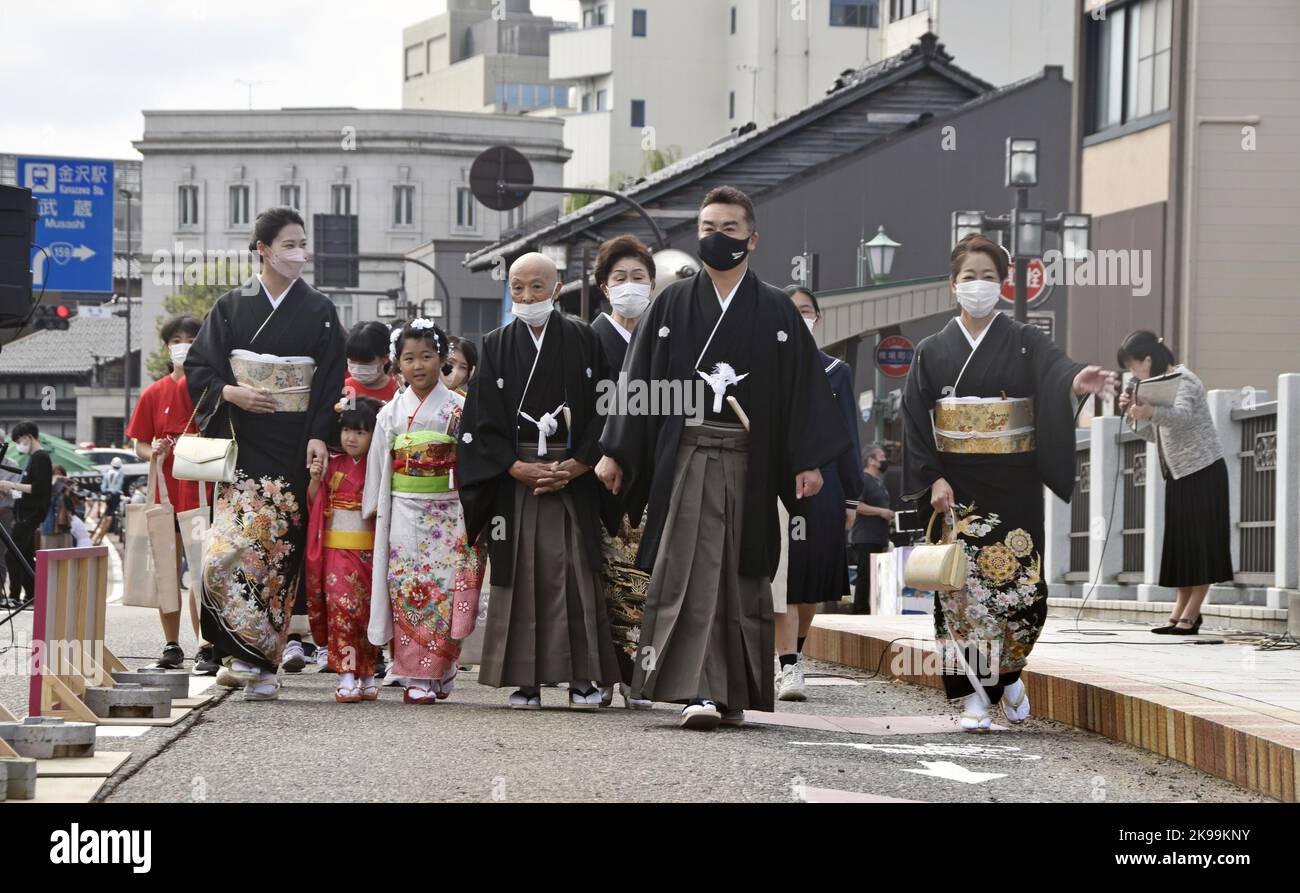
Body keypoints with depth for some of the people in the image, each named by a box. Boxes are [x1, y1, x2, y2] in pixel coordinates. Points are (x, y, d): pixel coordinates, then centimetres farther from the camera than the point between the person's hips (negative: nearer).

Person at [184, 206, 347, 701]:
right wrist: (233, 393, -10)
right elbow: (198, 367, 7)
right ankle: (247, 649, -10)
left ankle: (262, 660, 3)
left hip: (293, 444, 0)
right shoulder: (231, 307, 7)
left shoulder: (319, 311, 5)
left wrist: (319, 436, -10)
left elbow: (331, 381, 1)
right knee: (230, 544, -13)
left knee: (277, 547, -3)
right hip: (241, 441, 0)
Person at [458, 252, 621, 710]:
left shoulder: (583, 340, 4)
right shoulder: (497, 346, 7)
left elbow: (602, 411, 1)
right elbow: (483, 420, 3)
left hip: (574, 478, -1)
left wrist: (575, 467, -10)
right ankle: (525, 680, 3)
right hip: (514, 479, 1)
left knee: (575, 575, -5)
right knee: (521, 576, -1)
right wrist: (518, 468, -9)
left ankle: (582, 678, -1)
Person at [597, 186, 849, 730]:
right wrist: (614, 453, 1)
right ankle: (700, 691, -15)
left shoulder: (775, 311, 6)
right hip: (688, 456, 0)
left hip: (748, 461, 0)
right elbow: (639, 379, 6)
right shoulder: (672, 305, 7)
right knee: (691, 569, -11)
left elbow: (804, 387, 3)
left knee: (741, 577, 4)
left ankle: (735, 693, 12)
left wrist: (809, 461, -5)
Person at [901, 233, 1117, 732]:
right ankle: (974, 696, 3)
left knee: (1021, 586, -4)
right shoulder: (933, 353, 7)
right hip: (955, 488, 0)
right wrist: (934, 478, -10)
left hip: (1015, 485, 0)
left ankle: (1007, 674, 22)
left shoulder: (1025, 344, 4)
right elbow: (916, 421, 3)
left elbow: (1053, 370, -17)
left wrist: (1077, 381, -41)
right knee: (964, 586, -4)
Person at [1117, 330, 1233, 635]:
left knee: (1199, 543, -8)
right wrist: (1134, 412, 0)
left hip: (1203, 472, -9)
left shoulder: (1183, 380, -13)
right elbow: (1153, 434, 18)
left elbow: (1182, 415, -34)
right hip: (1179, 474, 9)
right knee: (1179, 543, 6)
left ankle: (1189, 615, -10)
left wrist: (1151, 412, -53)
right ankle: (1181, 611, 7)